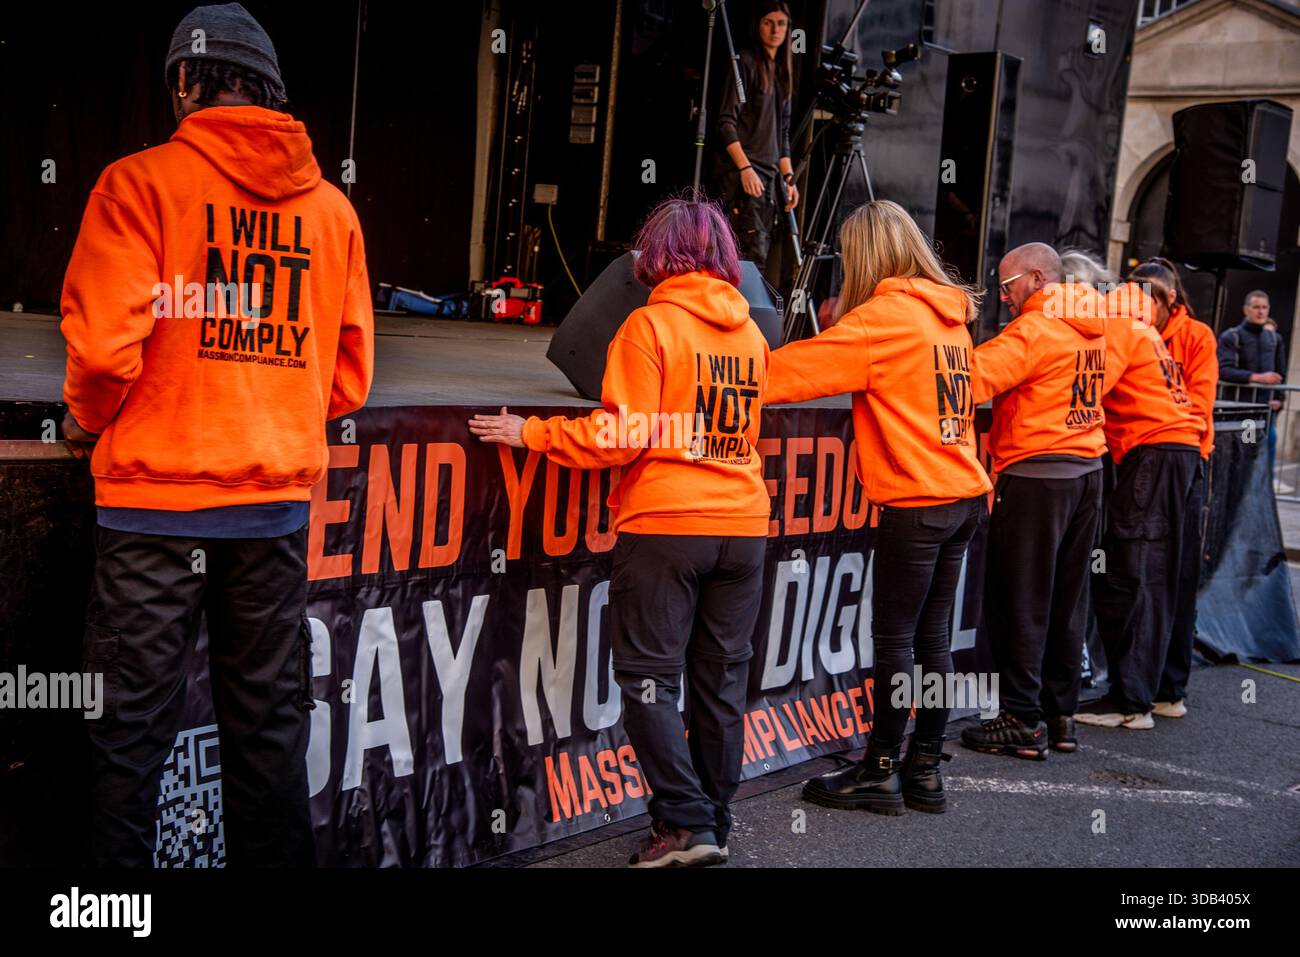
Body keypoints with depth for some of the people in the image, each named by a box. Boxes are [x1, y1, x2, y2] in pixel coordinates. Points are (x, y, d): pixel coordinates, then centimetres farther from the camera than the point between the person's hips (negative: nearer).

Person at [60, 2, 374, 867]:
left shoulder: (142, 182, -7)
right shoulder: (332, 206, 6)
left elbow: (105, 345, -13)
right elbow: (350, 375, 8)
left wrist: (85, 420, 6)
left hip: (158, 496, -4)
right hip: (278, 496, 4)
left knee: (136, 725, 3)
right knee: (268, 722, 13)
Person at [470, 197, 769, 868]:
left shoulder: (651, 324, -8)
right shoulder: (750, 332, 11)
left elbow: (622, 434, -13)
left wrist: (531, 433, -4)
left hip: (665, 524, -6)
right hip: (743, 524, 6)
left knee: (649, 677, 1)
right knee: (721, 680, 11)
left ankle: (686, 822, -4)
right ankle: (715, 825, 17)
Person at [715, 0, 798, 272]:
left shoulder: (782, 71, 19)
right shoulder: (746, 62, -3)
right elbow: (727, 122, -10)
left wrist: (788, 176, 16)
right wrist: (744, 168, -19)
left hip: (771, 175, 7)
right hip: (745, 173, -7)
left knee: (761, 253, 3)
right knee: (753, 253, -16)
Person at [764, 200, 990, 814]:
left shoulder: (884, 316, -12)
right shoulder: (949, 313, 13)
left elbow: (798, 367, -15)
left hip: (916, 501, -8)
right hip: (965, 493, 8)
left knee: (895, 638, 1)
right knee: (932, 634, 12)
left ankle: (880, 772, 9)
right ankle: (925, 770, 18)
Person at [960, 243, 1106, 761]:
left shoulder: (1035, 329, -13)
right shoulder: (1093, 330, 13)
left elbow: (973, 377, -23)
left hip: (1035, 474, -8)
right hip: (1087, 470, 8)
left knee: (1019, 602, -1)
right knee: (1066, 600, 13)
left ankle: (1024, 721, 1)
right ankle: (1060, 714, 19)